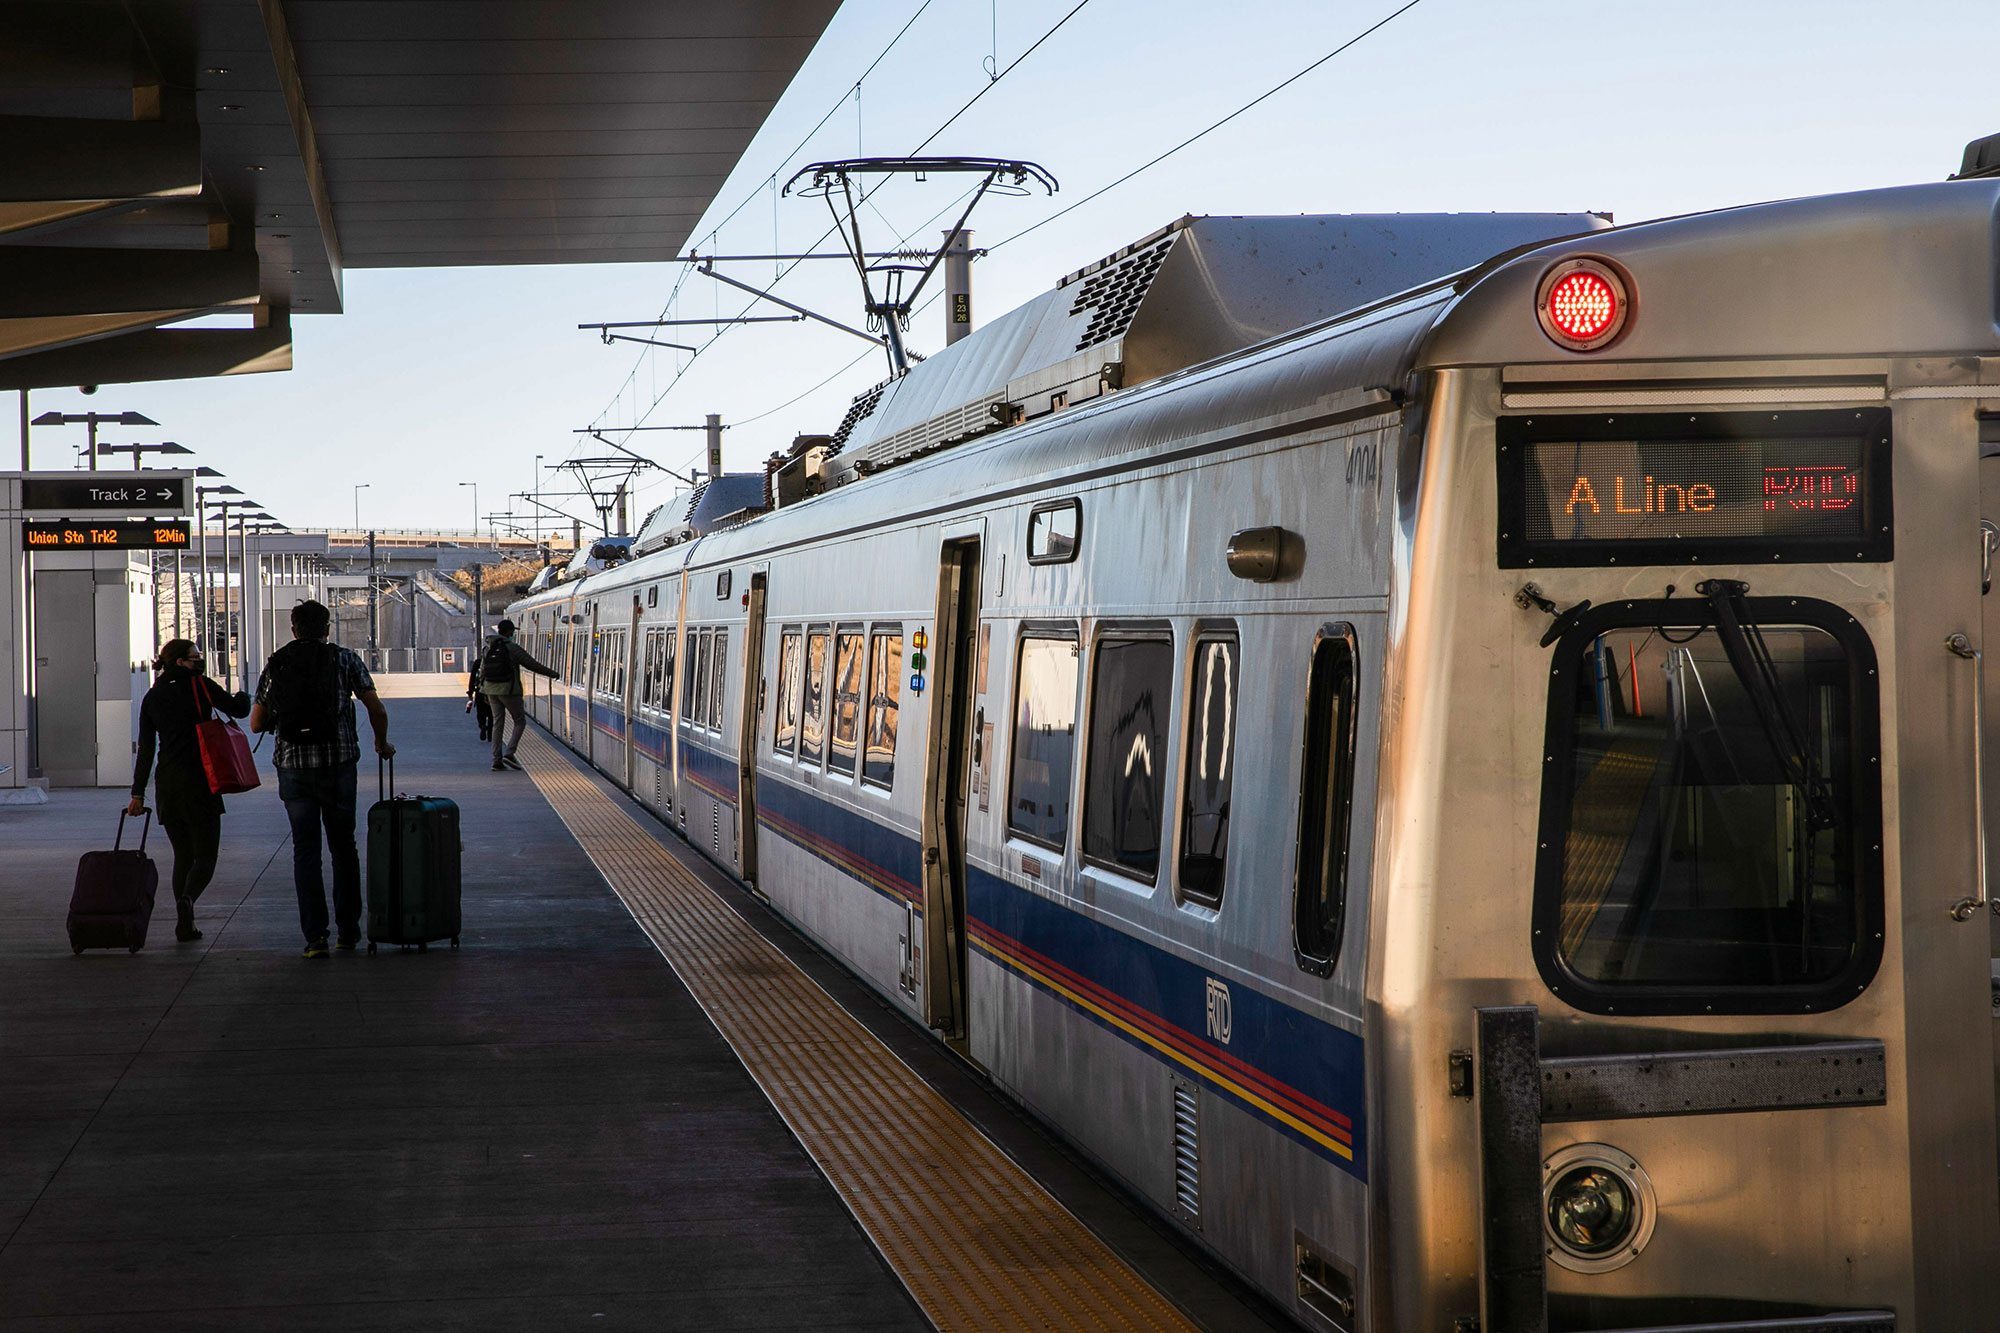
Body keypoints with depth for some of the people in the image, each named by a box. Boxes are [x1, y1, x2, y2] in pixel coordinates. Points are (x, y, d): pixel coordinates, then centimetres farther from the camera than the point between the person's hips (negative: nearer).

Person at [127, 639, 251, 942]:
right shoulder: (198, 686, -4)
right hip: (198, 782, -5)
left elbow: (145, 750, 7)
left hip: (167, 783, 5)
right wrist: (241, 697, 19)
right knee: (205, 854, 0)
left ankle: (184, 924, 8)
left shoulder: (152, 697, 9)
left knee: (182, 854, 16)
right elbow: (238, 710, -5)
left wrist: (138, 793, 8)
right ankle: (187, 898, -30)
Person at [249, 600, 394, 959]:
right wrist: (382, 744, 19)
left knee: (305, 850, 5)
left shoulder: (275, 664, 6)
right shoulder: (344, 660, 2)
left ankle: (315, 935, -3)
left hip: (293, 767, 1)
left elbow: (256, 723, 8)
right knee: (343, 847, 13)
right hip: (338, 765, -1)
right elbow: (377, 710, 0)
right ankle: (348, 929, 17)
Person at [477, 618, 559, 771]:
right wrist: (551, 673, 7)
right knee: (520, 721, 7)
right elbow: (532, 665, -7)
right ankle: (509, 754, -7)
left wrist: (484, 693, 20)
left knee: (498, 724, 9)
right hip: (509, 690, -6)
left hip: (492, 690, 6)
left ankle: (497, 761, 3)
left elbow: (482, 672, 11)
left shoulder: (488, 648, 7)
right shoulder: (513, 648, -11)